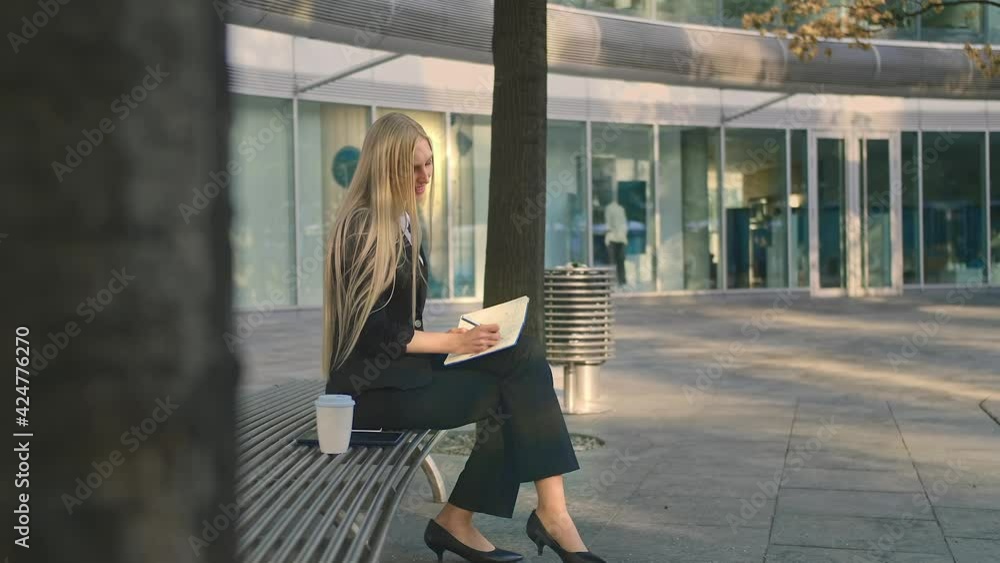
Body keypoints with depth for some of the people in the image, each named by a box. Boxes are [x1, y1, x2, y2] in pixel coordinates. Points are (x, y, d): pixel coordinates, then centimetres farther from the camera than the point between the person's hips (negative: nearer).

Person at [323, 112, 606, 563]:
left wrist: (454, 338, 2)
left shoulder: (403, 222, 16)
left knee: (525, 356, -15)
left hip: (402, 363, 8)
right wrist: (453, 343, -15)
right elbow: (371, 331, -19)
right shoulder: (363, 228, -13)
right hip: (373, 386, -8)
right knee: (514, 393, -19)